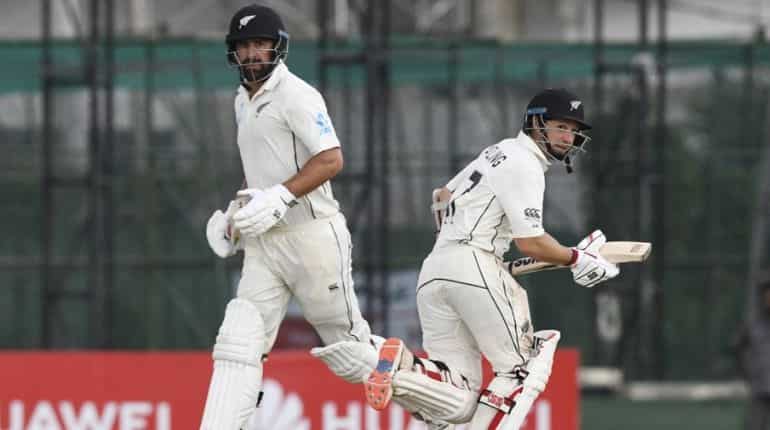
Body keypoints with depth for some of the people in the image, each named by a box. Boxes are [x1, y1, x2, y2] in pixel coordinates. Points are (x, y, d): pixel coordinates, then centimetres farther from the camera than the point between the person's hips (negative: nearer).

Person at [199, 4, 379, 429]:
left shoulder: (295, 95, -10)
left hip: (312, 236, -8)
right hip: (263, 245, 8)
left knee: (346, 350, 0)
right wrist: (238, 210, 15)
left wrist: (278, 198, -26)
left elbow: (330, 159, -19)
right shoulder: (244, 100, 17)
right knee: (238, 343, -7)